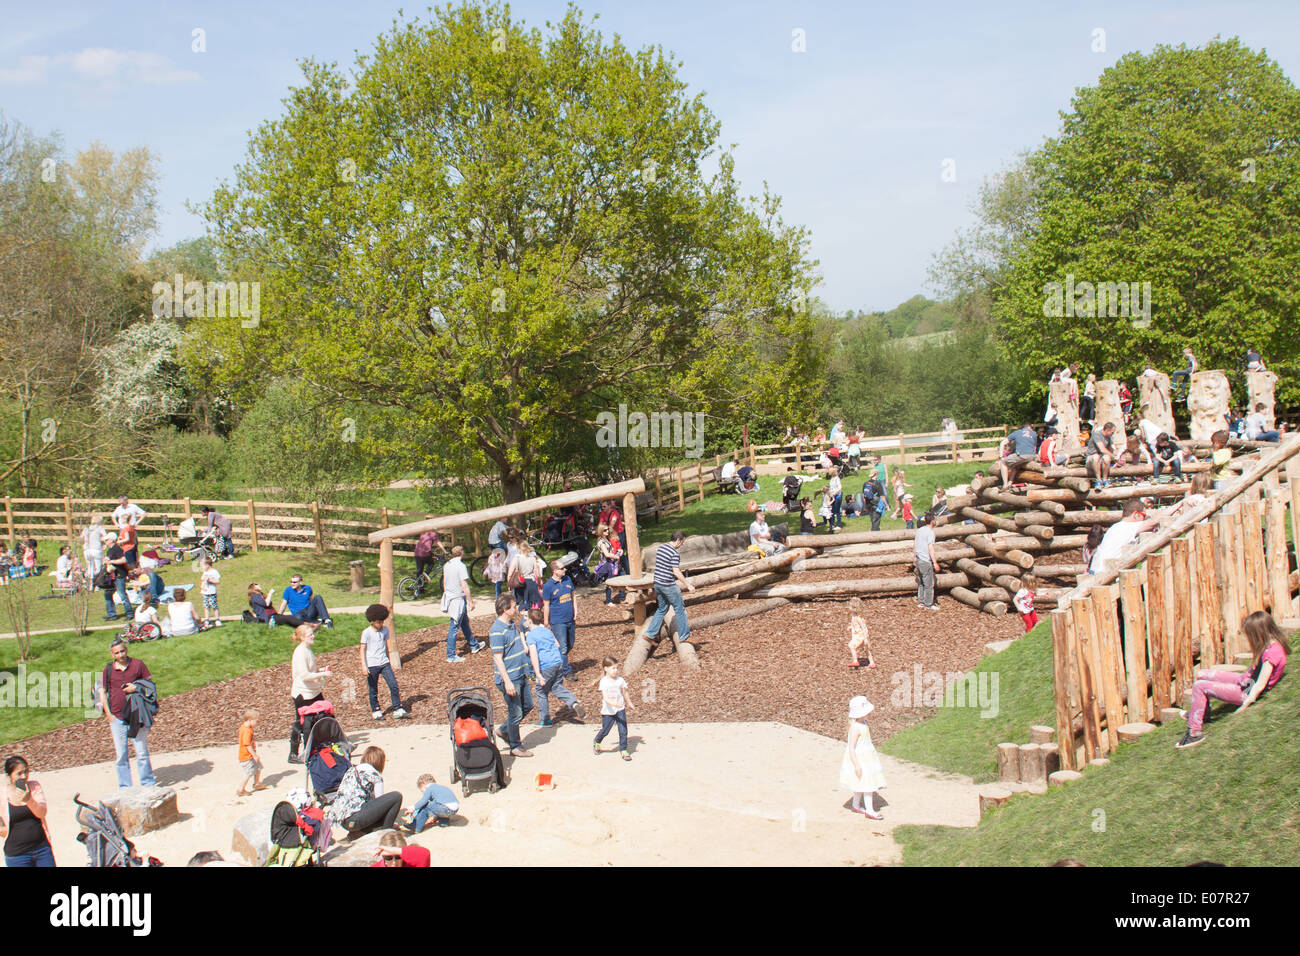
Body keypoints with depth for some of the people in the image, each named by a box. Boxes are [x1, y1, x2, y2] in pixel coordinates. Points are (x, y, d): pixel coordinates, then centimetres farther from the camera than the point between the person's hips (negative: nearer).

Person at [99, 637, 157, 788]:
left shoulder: (138, 664, 1)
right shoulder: (108, 669, 4)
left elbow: (150, 684, 6)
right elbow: (102, 692, 8)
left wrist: (137, 688, -14)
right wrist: (108, 715, 0)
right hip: (116, 718, 1)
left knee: (142, 752, 2)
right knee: (121, 755, 4)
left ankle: (148, 784, 12)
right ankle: (125, 788, 11)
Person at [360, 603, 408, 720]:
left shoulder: (385, 630, 7)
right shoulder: (366, 633, -8)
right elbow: (363, 649, -7)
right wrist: (364, 666, -14)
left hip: (384, 663, 4)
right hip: (372, 665, -4)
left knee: (393, 685, -7)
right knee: (373, 690, 6)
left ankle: (398, 710, -2)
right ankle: (376, 711, 22)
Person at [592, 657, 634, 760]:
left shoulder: (620, 680, 0)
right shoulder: (604, 682, -13)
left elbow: (624, 693, 15)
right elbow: (605, 698, -22)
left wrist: (629, 703, 25)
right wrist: (614, 704, -37)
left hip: (620, 710, 3)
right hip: (608, 711, -3)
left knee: (623, 731, -3)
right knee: (605, 731, 9)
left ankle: (624, 751, 7)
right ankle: (596, 743, 38)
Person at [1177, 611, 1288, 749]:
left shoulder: (1272, 652, -27)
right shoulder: (1272, 644, 2)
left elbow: (1260, 686, -26)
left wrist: (1244, 706, -21)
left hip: (1246, 693, -10)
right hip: (1246, 681, 10)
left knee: (1199, 686, -16)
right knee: (1202, 675, 14)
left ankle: (1194, 732, -11)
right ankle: (1201, 714, 31)